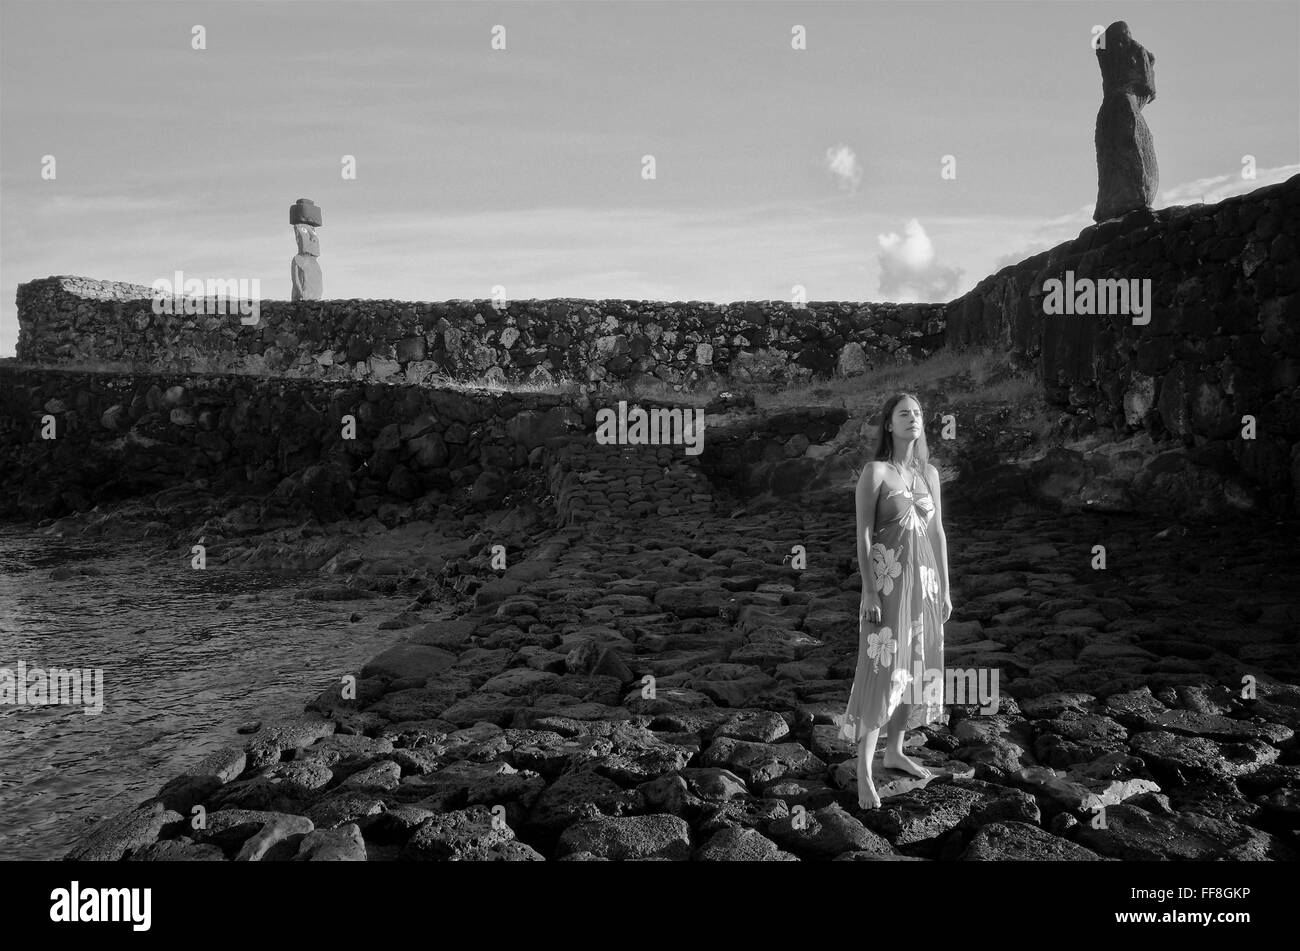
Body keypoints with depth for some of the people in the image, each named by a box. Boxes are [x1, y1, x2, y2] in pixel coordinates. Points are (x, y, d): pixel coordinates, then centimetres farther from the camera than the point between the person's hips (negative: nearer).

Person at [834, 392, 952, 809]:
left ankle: (895, 750, 28)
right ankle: (864, 772, 0)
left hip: (924, 580, 6)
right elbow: (864, 535, -11)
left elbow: (938, 532, 12)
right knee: (881, 670, -6)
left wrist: (945, 588, 11)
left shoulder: (929, 473, 9)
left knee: (915, 666, 12)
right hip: (888, 579, -6)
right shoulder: (876, 471, -9)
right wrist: (870, 592, -15)